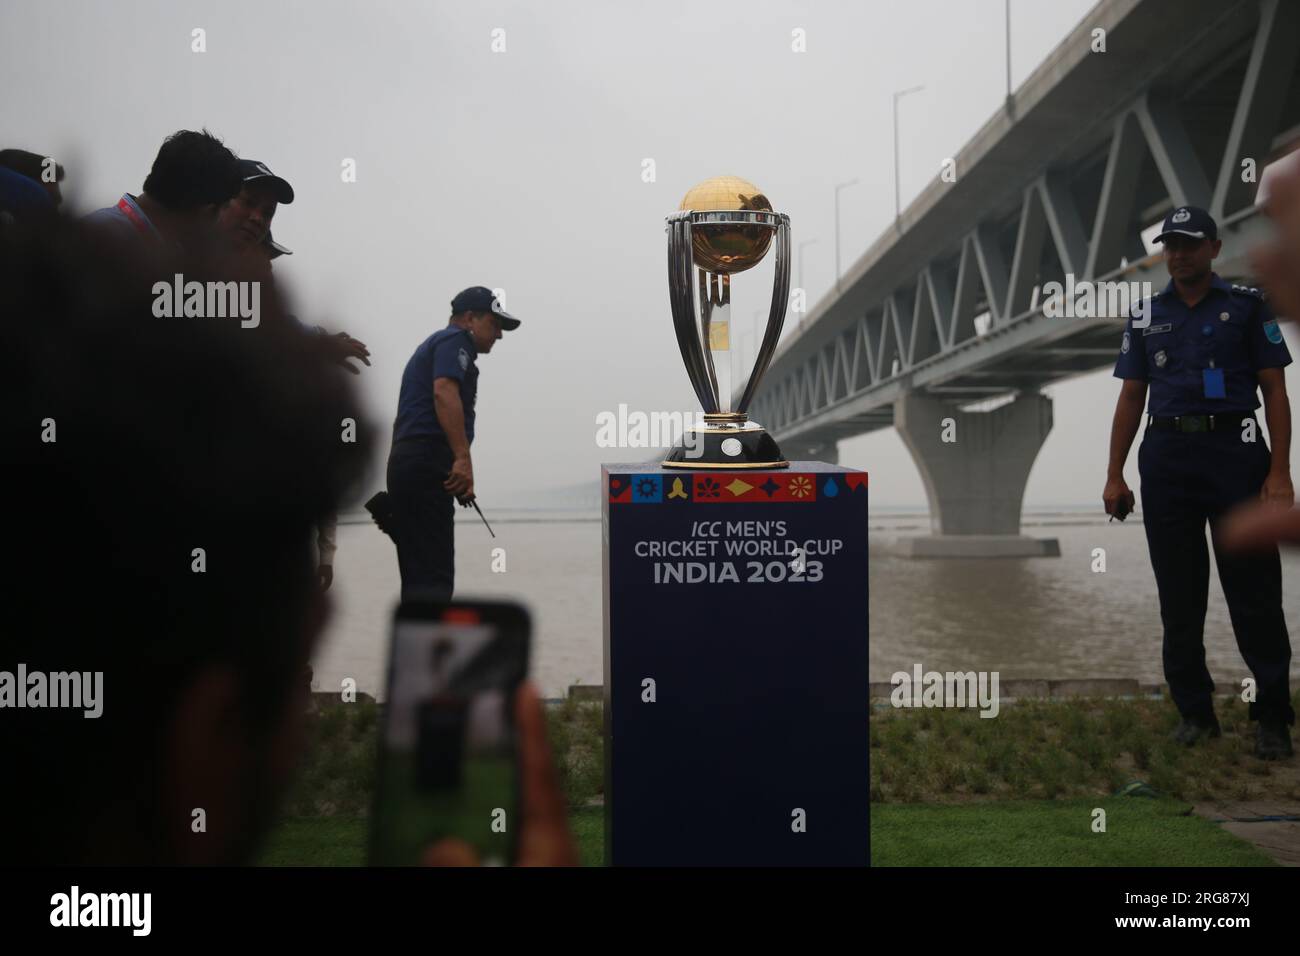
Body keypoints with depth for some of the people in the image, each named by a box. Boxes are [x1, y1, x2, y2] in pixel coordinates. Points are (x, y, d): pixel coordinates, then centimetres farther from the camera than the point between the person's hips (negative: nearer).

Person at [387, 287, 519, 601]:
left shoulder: (433, 344, 29)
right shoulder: (455, 341, -1)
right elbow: (444, 392, -19)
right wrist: (463, 457, -26)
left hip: (405, 463, 10)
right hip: (427, 464, -10)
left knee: (420, 575, 9)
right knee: (433, 578, -15)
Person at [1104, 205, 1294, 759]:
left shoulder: (1246, 307, 5)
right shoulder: (1147, 317, 14)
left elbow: (1275, 391, 1)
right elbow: (1130, 399, 14)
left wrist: (1280, 472, -9)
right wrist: (1114, 476, 6)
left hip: (1235, 451, -3)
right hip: (1166, 458, 3)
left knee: (1254, 590, -3)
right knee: (1179, 595, 5)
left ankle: (1273, 717, 5)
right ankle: (1194, 713, 14)